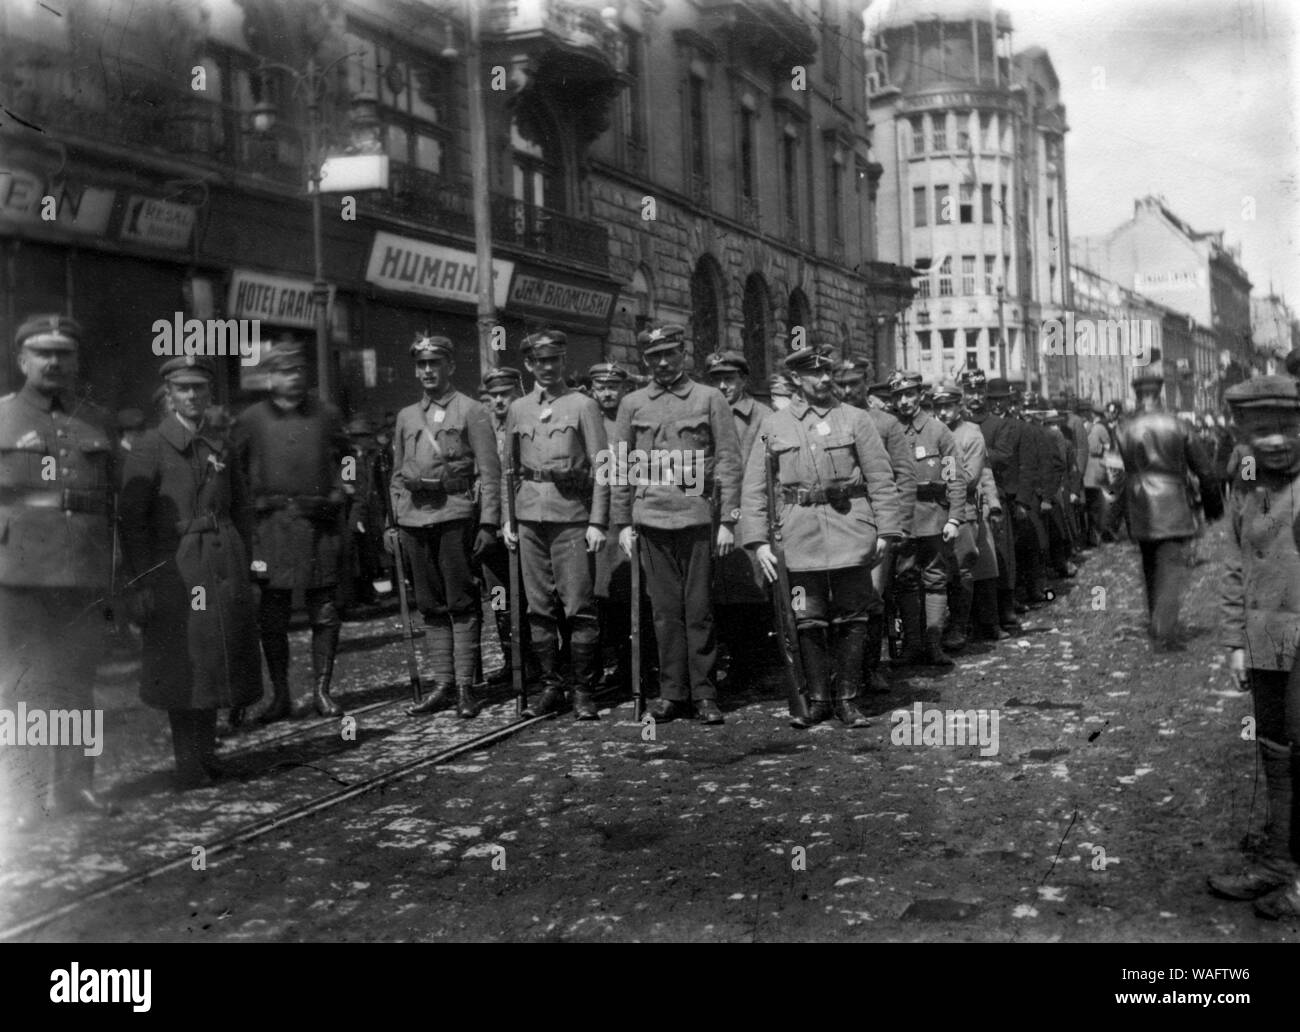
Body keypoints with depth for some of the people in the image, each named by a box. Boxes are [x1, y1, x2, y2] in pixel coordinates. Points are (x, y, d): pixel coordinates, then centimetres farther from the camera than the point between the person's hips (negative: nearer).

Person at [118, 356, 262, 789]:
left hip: (223, 566, 5)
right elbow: (131, 519, -9)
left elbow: (241, 509, 18)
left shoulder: (220, 447, 12)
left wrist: (241, 566, 10)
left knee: (215, 659, 10)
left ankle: (206, 754, 22)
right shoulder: (150, 446, -4)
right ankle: (188, 765, 8)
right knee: (182, 665, -1)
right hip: (175, 569, -5)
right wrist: (140, 582, -13)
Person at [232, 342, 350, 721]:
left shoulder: (326, 414, 9)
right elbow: (235, 471, 10)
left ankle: (321, 690, 13)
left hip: (320, 524, 1)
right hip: (271, 528, -1)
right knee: (272, 616, 1)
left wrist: (337, 497, 6)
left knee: (325, 613, 2)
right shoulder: (251, 419, 5)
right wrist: (254, 506, 0)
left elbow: (344, 459, 18)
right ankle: (280, 695, 12)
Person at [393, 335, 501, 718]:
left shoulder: (470, 411, 2)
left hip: (455, 514, -5)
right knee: (431, 606, 8)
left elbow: (489, 471, -3)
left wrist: (488, 522, -10)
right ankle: (443, 684, 14)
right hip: (414, 516, 5)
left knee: (462, 604, -2)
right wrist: (394, 521, 13)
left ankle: (466, 686, 3)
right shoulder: (406, 417, 17)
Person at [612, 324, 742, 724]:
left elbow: (729, 462, 1)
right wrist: (622, 522, 6)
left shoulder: (710, 399, 5)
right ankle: (672, 691, 13)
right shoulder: (632, 404, 11)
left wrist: (728, 520, -5)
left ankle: (704, 694, 9)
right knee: (665, 609, 4)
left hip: (698, 517, -2)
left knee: (699, 609, 1)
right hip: (652, 519, 2)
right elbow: (621, 467, 12)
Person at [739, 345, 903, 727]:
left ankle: (848, 698, 13)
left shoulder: (855, 419, 5)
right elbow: (754, 487, 6)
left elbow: (881, 479, 4)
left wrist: (886, 531, -3)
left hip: (851, 530, 0)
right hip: (800, 534, 1)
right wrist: (758, 540, -2)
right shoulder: (773, 427, 7)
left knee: (852, 618, 3)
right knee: (809, 621, 4)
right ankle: (818, 698, 16)